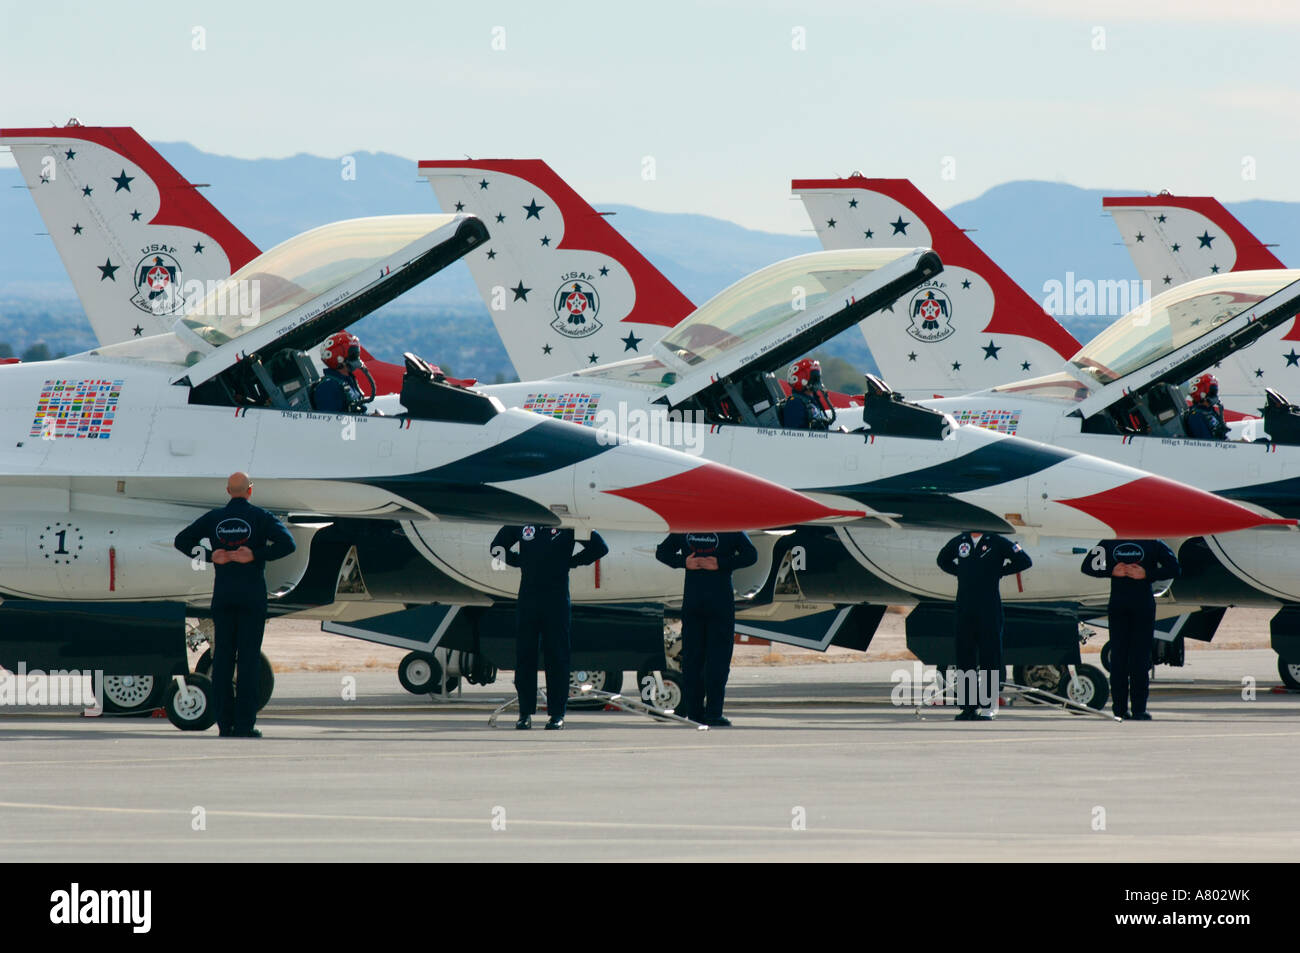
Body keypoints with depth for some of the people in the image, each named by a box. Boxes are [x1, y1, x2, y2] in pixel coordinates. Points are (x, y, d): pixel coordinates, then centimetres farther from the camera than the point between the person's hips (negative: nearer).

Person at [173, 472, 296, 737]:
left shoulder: (214, 517, 6)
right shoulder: (260, 517, -3)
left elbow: (182, 541, 5)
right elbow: (288, 544, -15)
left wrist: (210, 557, 0)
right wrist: (256, 556, -11)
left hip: (223, 593, 3)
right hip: (252, 594, -3)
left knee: (223, 656, 5)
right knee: (249, 658, -3)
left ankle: (224, 722, 2)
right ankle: (244, 723, -7)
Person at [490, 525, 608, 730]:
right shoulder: (521, 521, 9)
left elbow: (599, 547, 2)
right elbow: (497, 547, 22)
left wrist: (570, 563, 0)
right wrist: (520, 562, 11)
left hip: (556, 600, -3)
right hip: (527, 598, 3)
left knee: (557, 656, -2)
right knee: (524, 654, 2)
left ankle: (557, 713, 3)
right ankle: (525, 712, 9)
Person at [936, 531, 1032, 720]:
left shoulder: (997, 543, -1)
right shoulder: (958, 542, 9)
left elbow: (1025, 561, 1)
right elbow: (943, 560, 28)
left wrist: (999, 572, 0)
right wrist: (961, 573, 13)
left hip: (989, 610, -4)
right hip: (964, 609, 4)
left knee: (989, 657, -4)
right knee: (965, 656, 4)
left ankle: (988, 708, -2)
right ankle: (969, 706, 10)